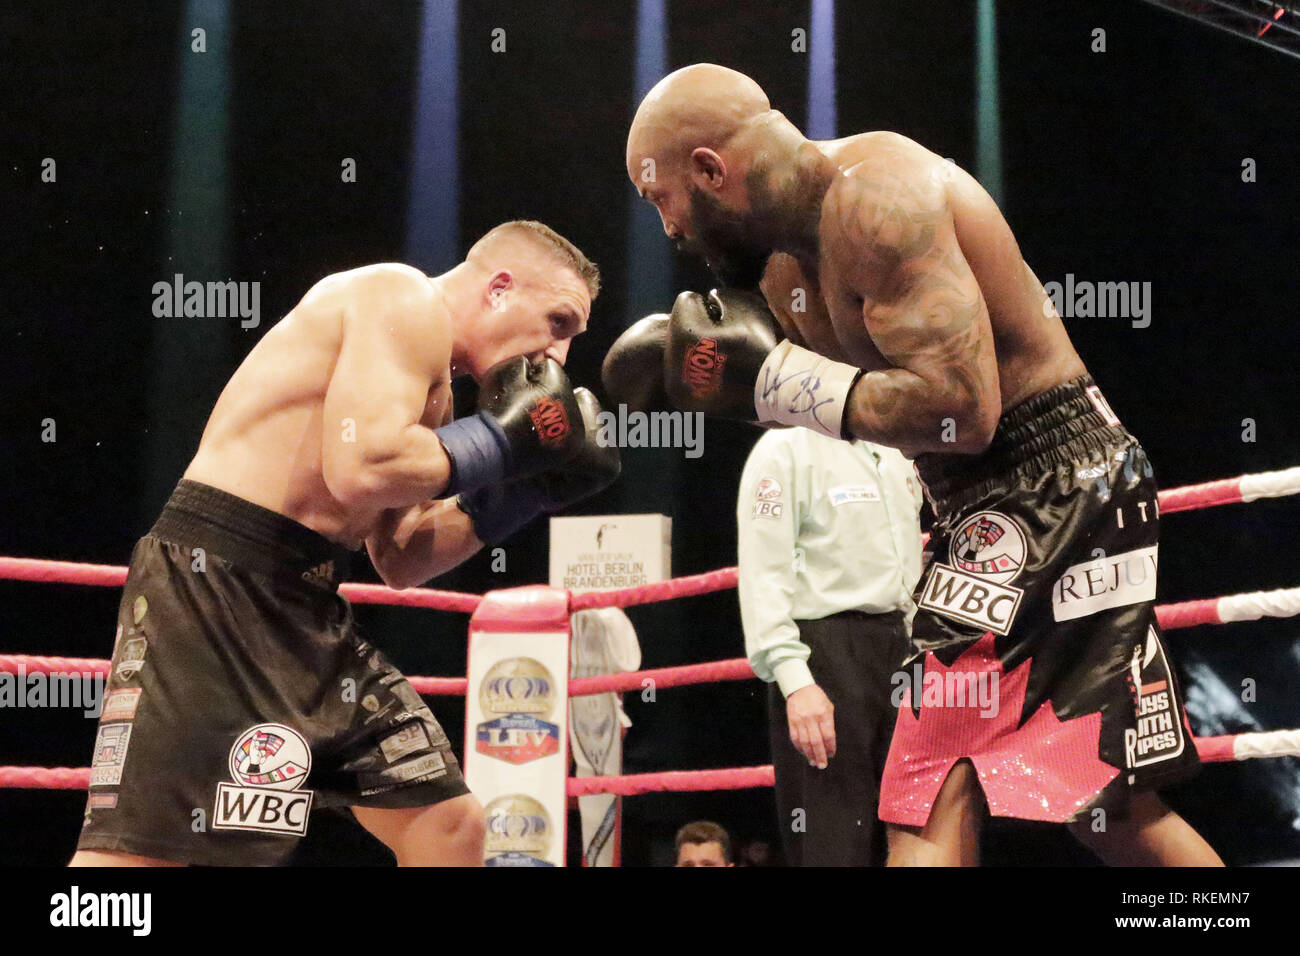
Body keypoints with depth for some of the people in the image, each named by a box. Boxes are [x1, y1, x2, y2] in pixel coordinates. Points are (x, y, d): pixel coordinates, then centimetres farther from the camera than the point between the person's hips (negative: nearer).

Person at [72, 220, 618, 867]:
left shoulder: (430, 385, 21)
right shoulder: (408, 303, -8)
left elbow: (399, 561, 20)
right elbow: (362, 469, -24)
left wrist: (521, 492, 11)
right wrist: (501, 437, -10)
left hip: (308, 607, 10)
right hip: (214, 582, -10)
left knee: (447, 823, 8)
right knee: (135, 848, -18)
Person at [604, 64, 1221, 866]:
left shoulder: (872, 192, -20)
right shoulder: (787, 259, 10)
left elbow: (960, 410, -28)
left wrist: (773, 379, -21)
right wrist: (696, 366, 3)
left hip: (1052, 490, -10)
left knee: (932, 801, -13)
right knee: (1113, 812, 16)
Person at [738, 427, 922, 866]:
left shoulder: (896, 455, 18)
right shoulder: (787, 446, -6)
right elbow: (763, 576, -13)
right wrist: (794, 679, -21)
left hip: (898, 647, 8)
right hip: (823, 647, -8)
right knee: (832, 844, -9)